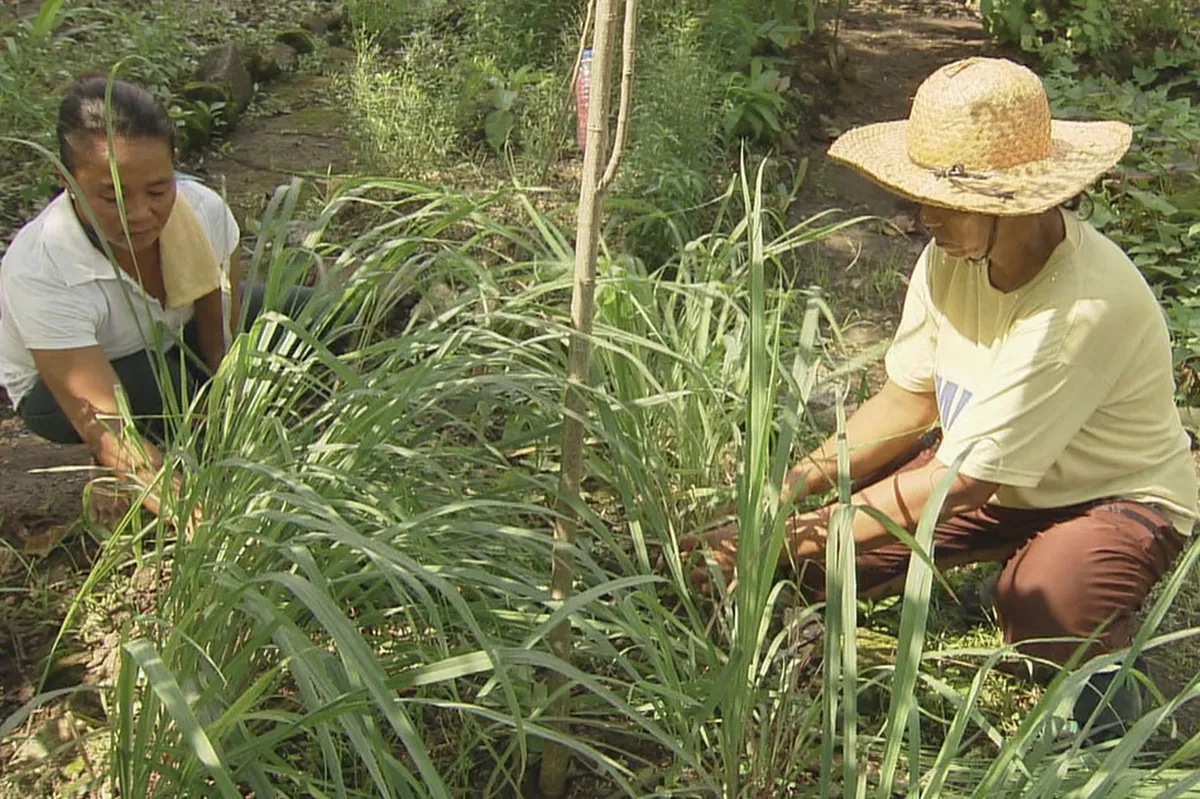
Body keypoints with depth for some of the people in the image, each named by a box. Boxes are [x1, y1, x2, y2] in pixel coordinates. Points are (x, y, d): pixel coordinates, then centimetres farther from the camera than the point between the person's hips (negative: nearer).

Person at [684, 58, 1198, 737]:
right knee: (817, 551, -11)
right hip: (988, 471, 6)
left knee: (1045, 608, -38)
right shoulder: (951, 254, -14)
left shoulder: (1085, 305, -35)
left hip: (1117, 496, -6)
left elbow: (961, 481, -33)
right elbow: (908, 401, -3)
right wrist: (793, 486, -17)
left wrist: (791, 537, -33)